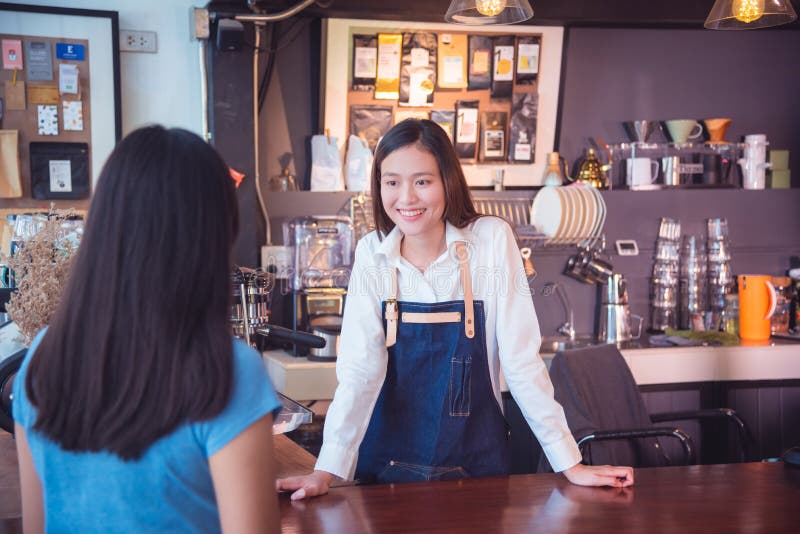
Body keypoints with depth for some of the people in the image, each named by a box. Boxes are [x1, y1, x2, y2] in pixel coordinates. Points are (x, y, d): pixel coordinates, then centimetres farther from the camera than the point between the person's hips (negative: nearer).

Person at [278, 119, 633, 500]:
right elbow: (359, 369, -14)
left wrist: (570, 465, -14)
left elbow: (521, 360, -11)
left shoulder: (492, 240, -11)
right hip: (388, 466, 1)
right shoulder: (371, 253, -7)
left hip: (474, 463, -1)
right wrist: (326, 472, -24)